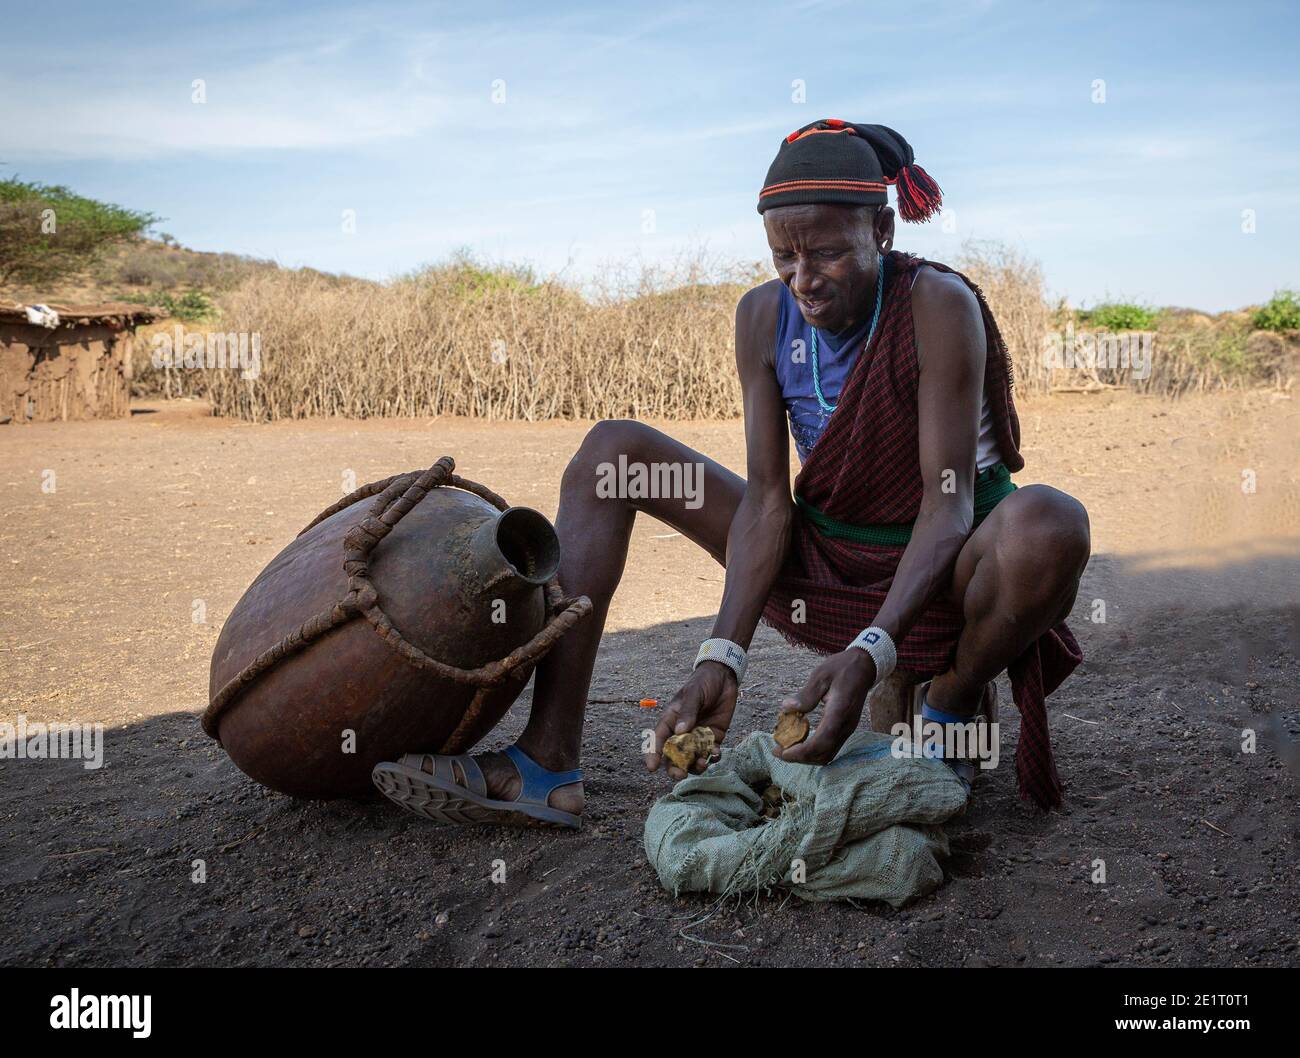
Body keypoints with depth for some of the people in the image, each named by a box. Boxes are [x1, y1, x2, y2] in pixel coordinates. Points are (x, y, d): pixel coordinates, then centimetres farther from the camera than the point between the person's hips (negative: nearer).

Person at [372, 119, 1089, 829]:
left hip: (939, 566, -4)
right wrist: (723, 657, -26)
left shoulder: (937, 305, -20)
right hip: (820, 555, 4)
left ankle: (951, 706, -5)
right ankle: (547, 762, -18)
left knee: (1049, 522, -40)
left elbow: (948, 503, -26)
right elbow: (767, 498, -12)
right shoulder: (765, 316, -8)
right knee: (611, 450, -8)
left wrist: (871, 652, -41)